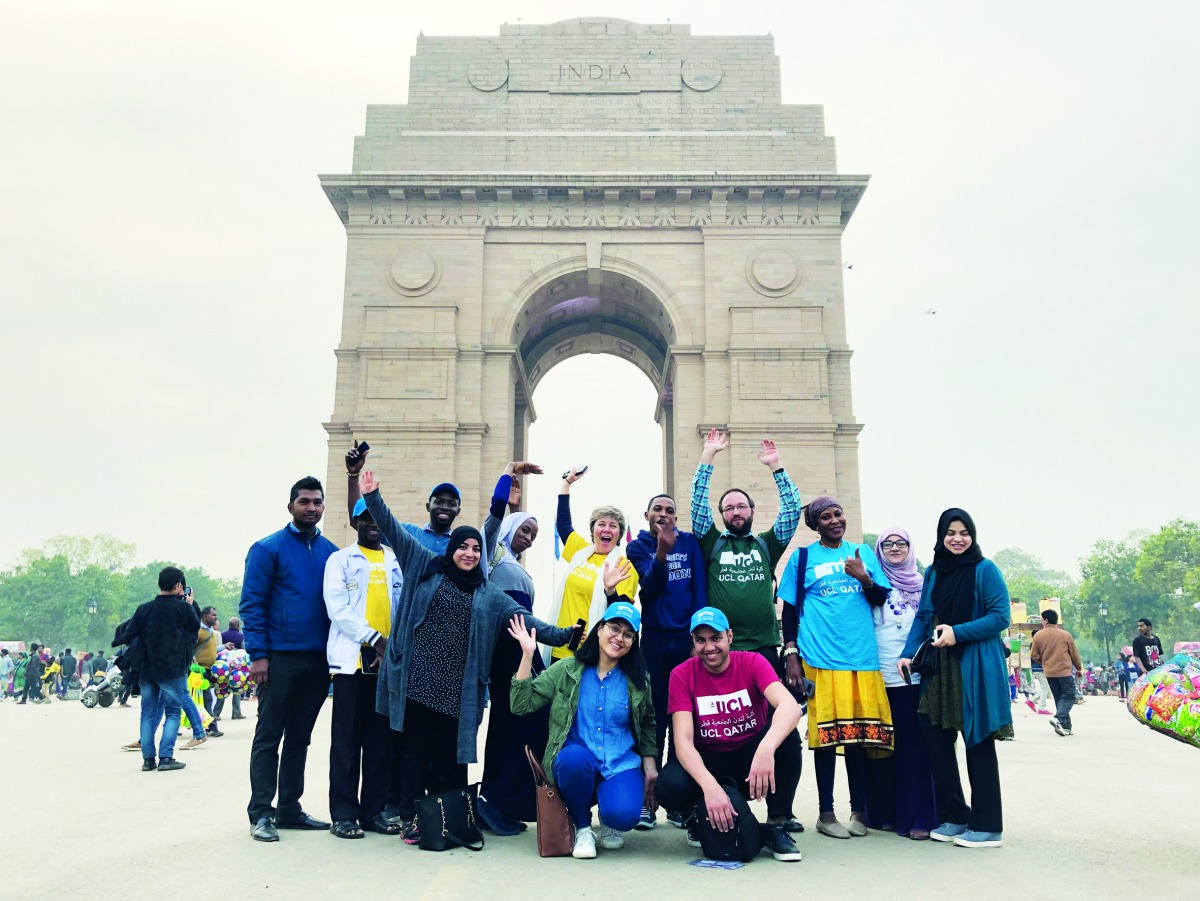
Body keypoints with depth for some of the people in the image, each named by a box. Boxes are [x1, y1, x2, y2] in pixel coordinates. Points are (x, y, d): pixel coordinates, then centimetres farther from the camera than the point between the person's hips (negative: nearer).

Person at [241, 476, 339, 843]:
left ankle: (289, 809, 21)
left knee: (299, 738, 12)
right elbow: (252, 604, -6)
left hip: (318, 660, 5)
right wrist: (258, 655, -13)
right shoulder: (268, 549, -3)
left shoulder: (330, 552, 10)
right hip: (280, 658, -5)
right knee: (268, 737, 1)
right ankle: (261, 813, 8)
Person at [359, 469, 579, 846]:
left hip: (458, 688, 2)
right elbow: (395, 531, 3)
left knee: (451, 754, 6)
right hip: (418, 679, -2)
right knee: (417, 749, 4)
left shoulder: (488, 594, 14)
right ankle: (410, 817, 14)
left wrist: (558, 634, -3)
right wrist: (373, 497, -6)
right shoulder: (425, 567, 8)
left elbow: (521, 616, 8)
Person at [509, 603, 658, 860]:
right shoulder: (566, 671, 1)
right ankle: (582, 827, -6)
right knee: (574, 755, -36)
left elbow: (647, 724, 18)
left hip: (621, 766, 1)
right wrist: (527, 655, -12)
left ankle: (609, 823, 13)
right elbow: (522, 705, -5)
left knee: (623, 815, -30)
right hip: (575, 766, 0)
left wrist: (650, 763, 6)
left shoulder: (638, 680, 5)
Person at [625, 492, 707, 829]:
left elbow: (700, 589, 2)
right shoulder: (638, 547, 5)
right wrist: (662, 552, -28)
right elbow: (649, 585, -12)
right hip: (655, 641, -1)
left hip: (689, 640, 1)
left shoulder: (690, 543, 8)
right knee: (654, 719, 0)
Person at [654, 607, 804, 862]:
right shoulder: (682, 675, -9)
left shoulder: (752, 662, -11)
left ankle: (777, 825, -12)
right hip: (708, 763, 0)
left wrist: (766, 749, -49)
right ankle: (699, 815, 5)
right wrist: (710, 786, -37)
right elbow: (683, 740, -19)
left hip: (752, 757, 0)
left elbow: (790, 706, -29)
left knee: (786, 733, -30)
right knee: (669, 787, -32)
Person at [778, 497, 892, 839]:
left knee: (859, 733, 6)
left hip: (862, 657, 3)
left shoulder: (863, 553, 13)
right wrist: (791, 655, -3)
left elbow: (881, 598, 12)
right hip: (820, 659, -2)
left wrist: (864, 578, -8)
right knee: (826, 734, 0)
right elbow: (789, 609, 5)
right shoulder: (802, 557, 6)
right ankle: (826, 813, 12)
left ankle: (859, 811, 19)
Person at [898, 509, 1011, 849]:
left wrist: (957, 633, -19)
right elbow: (923, 617, 14)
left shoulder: (985, 570, -4)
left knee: (978, 743, 2)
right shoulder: (933, 572, 12)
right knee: (935, 737, 4)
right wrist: (908, 653, 2)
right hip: (938, 668, 5)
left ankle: (986, 826, 13)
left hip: (975, 668, -5)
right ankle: (953, 817, 18)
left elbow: (1000, 617, -10)